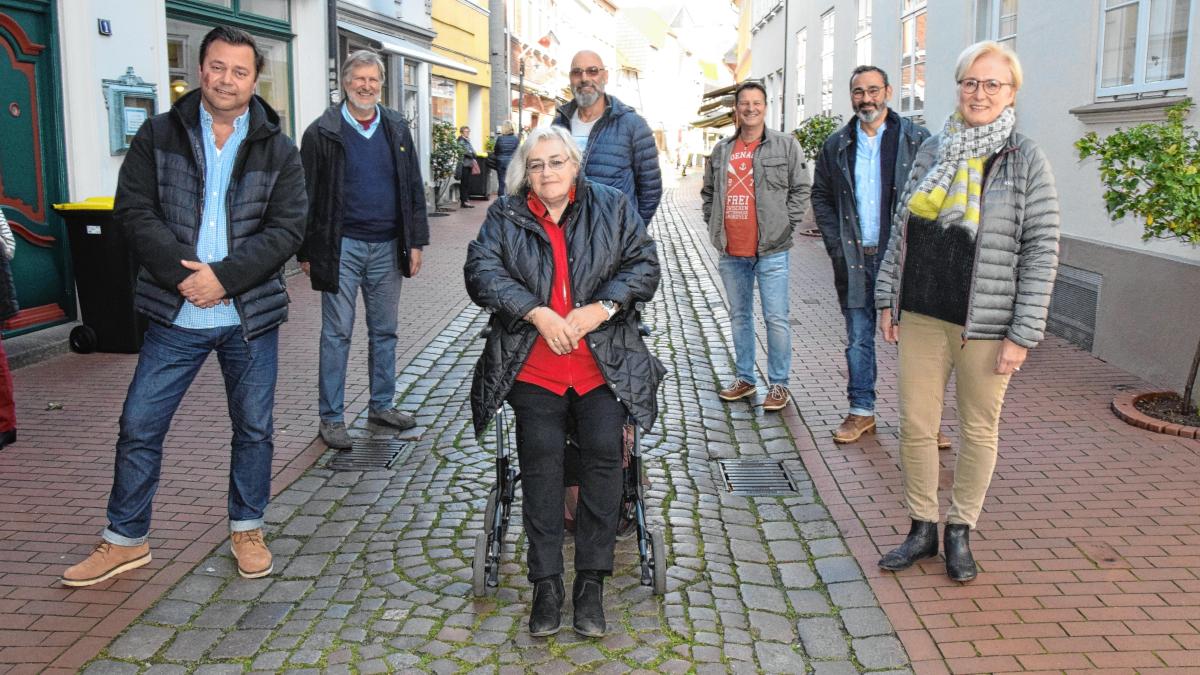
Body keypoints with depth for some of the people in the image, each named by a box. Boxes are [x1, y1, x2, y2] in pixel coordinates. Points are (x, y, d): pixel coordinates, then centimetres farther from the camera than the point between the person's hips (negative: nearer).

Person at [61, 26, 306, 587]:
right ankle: (125, 540, 22)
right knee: (139, 425, 5)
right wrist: (184, 274, -16)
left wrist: (224, 276, -16)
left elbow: (287, 229, -6)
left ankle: (247, 529, 29)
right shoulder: (159, 135, 3)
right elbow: (134, 210, -3)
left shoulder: (277, 149, 1)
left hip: (251, 314, 0)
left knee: (254, 427, 10)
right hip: (176, 314, 1)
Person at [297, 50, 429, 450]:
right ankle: (331, 418, 9)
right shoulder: (322, 133, -3)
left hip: (387, 247, 4)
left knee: (385, 331, 12)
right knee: (337, 334, 1)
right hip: (342, 247, -4)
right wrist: (306, 252, -5)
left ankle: (382, 405, 26)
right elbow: (308, 196, -2)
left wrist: (416, 241, 5)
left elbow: (414, 188, 11)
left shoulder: (396, 129, 9)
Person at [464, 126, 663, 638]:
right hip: (533, 364, 0)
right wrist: (536, 312, -16)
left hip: (604, 361, 0)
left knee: (603, 450, -15)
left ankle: (591, 581, -3)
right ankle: (546, 584, -2)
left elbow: (644, 266, 2)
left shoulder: (612, 207, 8)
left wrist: (599, 308, -13)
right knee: (540, 456, -12)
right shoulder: (505, 215, 8)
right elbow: (481, 270, -4)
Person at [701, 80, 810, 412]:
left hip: (770, 251, -5)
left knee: (776, 319, -3)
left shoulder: (786, 145, -1)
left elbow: (800, 189, -1)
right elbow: (708, 192, 21)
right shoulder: (721, 150, 11)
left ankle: (779, 384, 9)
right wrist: (714, 225, 10)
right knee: (739, 316, 14)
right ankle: (745, 378, 26)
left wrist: (784, 226, -7)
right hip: (731, 253, 5)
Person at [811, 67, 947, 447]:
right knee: (859, 340, 10)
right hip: (855, 260, 3)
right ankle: (861, 412, 22)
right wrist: (836, 246, 1)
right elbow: (821, 198, 12)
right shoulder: (836, 146, 8)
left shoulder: (917, 140, 0)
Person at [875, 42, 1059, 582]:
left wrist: (1022, 334, -12)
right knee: (915, 427, 7)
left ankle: (960, 533, 27)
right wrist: (888, 298, 9)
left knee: (979, 431, 10)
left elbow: (1041, 251, -8)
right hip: (921, 315, 4)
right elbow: (901, 229, 13)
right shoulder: (933, 151, 8)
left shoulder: (1026, 161, -6)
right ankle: (922, 530, 24)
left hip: (985, 324, -4)